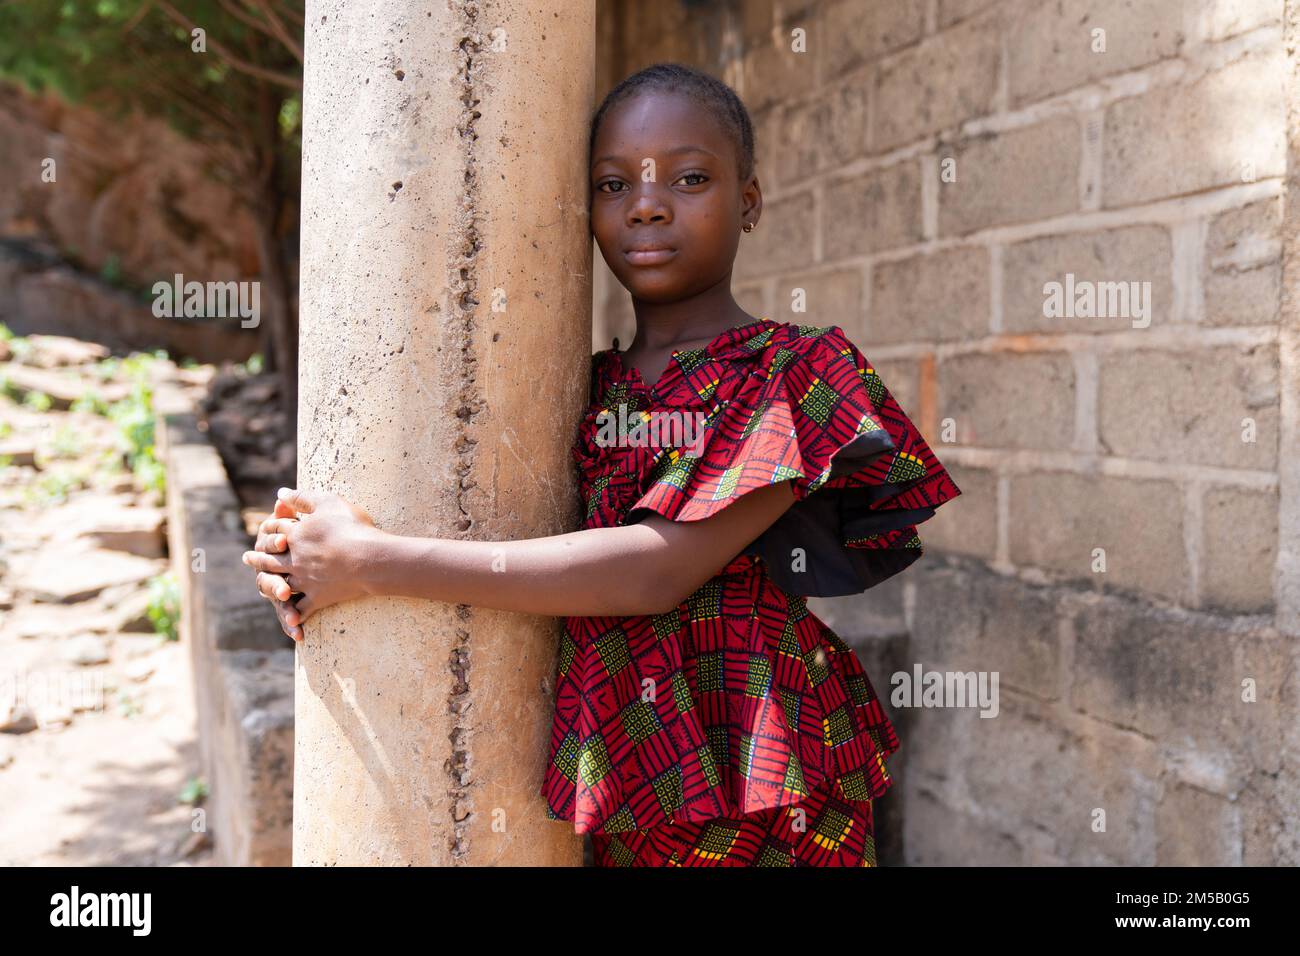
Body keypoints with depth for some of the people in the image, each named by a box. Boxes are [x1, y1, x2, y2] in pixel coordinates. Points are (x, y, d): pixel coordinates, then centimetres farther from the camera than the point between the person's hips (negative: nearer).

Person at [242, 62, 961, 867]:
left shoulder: (799, 372, -11)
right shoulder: (584, 388, 6)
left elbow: (657, 569, -23)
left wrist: (374, 562, -22)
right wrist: (304, 557, -14)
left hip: (754, 799, -4)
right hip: (609, 791, 4)